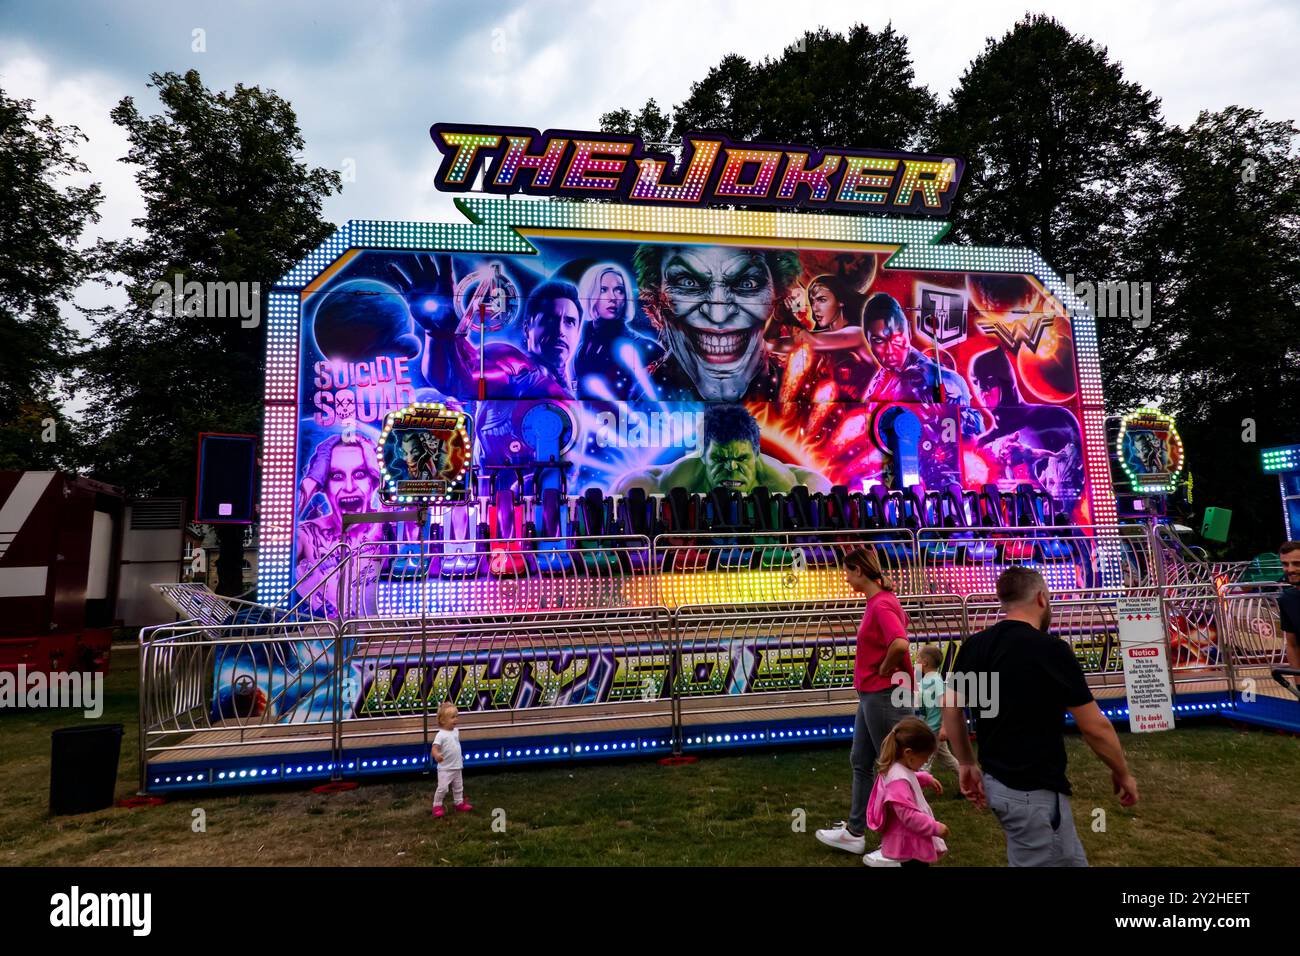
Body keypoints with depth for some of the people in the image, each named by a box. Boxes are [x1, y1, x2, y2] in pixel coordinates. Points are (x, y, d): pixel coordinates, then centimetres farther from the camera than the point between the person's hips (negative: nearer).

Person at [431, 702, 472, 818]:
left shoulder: (456, 731, 3)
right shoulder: (440, 735, -20)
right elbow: (435, 747, -31)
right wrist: (436, 755, -52)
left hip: (457, 767, 7)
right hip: (445, 768, -7)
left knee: (458, 787, 19)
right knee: (442, 788, -5)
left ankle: (459, 803, 34)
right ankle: (437, 806, 13)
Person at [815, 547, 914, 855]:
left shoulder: (881, 604, -20)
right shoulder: (879, 601, 10)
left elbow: (900, 644, -36)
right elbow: (901, 621, 28)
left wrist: (884, 670, -17)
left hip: (884, 696, -10)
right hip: (871, 695, 10)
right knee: (860, 761, 16)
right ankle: (855, 832, 27)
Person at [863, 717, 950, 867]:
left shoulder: (899, 770, 2)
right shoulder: (898, 780, -31)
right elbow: (908, 815, -31)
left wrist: (926, 779, 16)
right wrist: (935, 828, -23)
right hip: (909, 846, -11)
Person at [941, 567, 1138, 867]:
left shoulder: (973, 646, 1)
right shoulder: (1050, 649, -19)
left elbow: (951, 709, 9)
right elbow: (1095, 727, -12)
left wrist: (967, 765, 18)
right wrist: (1122, 774, 5)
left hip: (994, 782, 8)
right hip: (1033, 792, -8)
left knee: (1070, 861, 25)